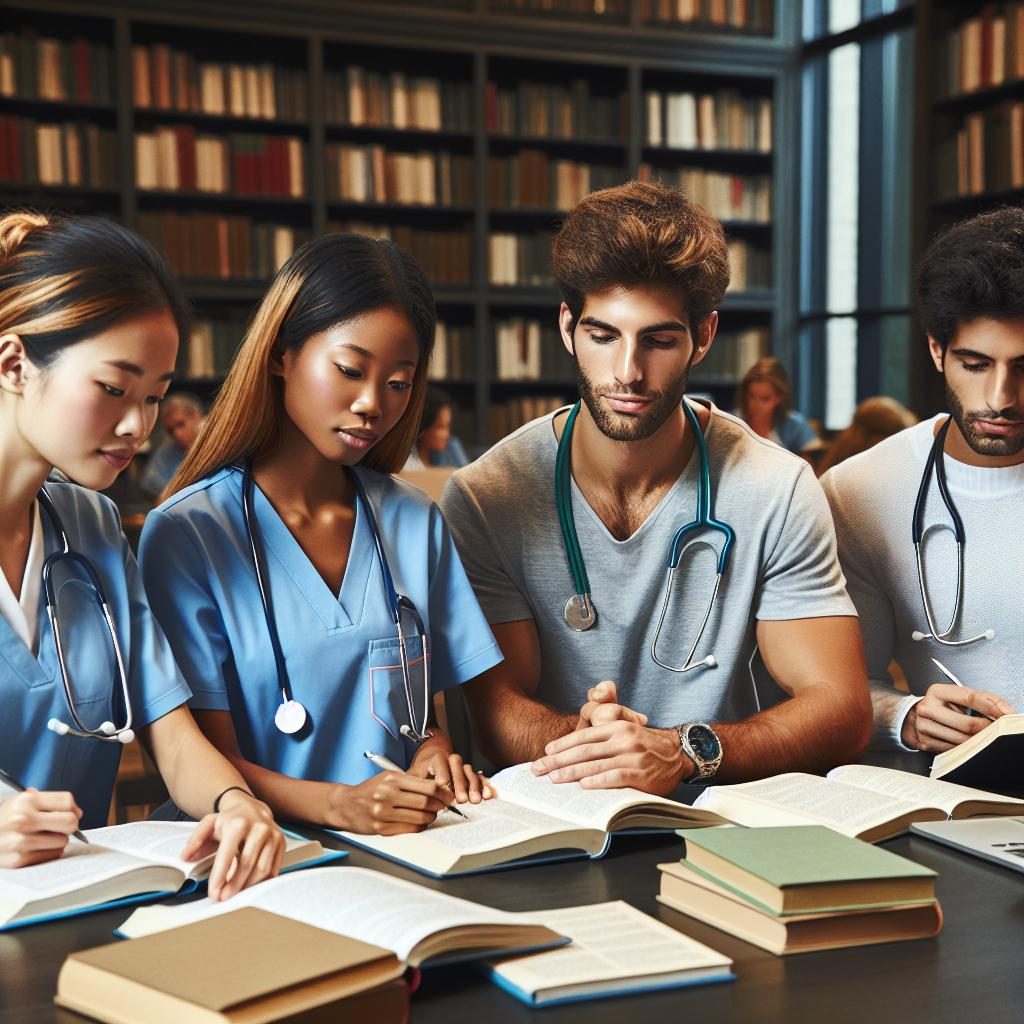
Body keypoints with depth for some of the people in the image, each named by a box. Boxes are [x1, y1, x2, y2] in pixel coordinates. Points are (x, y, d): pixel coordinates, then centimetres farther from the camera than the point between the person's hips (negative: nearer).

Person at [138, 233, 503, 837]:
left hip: (398, 855, 4)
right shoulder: (187, 534, -3)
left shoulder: (415, 522, 12)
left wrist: (433, 752, -5)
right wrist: (337, 804, -23)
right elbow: (212, 760, -6)